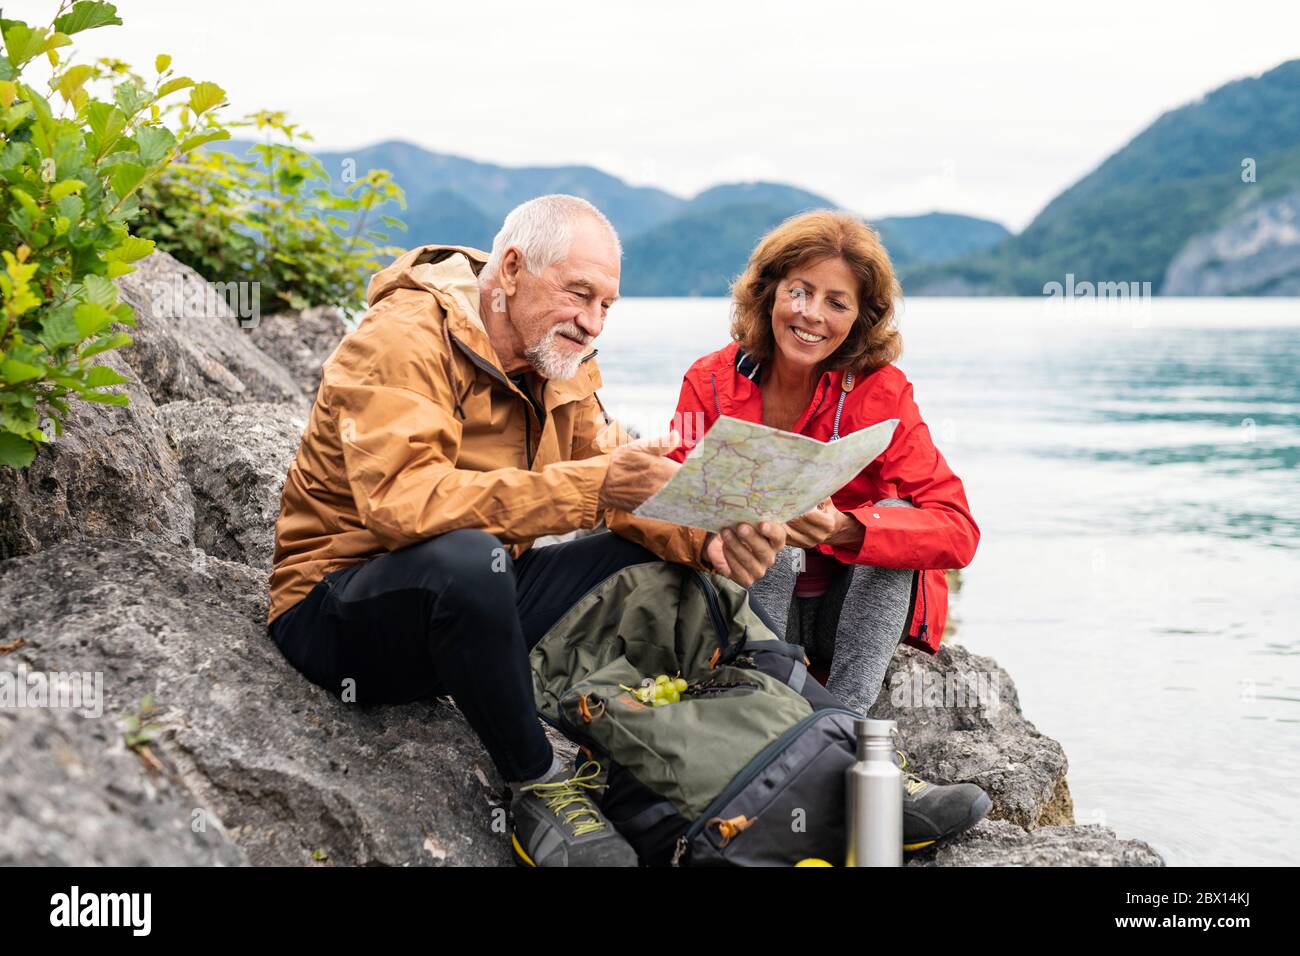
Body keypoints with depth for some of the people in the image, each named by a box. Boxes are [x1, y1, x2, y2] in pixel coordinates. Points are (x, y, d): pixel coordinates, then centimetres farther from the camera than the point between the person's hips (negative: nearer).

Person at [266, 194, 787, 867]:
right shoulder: (403, 339, -19)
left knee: (662, 554, -5)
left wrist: (707, 540, -22)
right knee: (466, 554, -39)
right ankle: (537, 785, -19)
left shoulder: (561, 363, 8)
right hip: (337, 615, -7)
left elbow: (620, 491, 0)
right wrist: (588, 487, -41)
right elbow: (401, 499, -35)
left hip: (473, 598, 8)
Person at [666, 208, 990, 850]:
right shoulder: (712, 382, -7)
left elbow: (956, 529, -23)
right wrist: (723, 531, -40)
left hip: (860, 611, 0)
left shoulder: (879, 390, -12)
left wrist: (842, 528, -42)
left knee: (889, 518, -26)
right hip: (755, 602, 0)